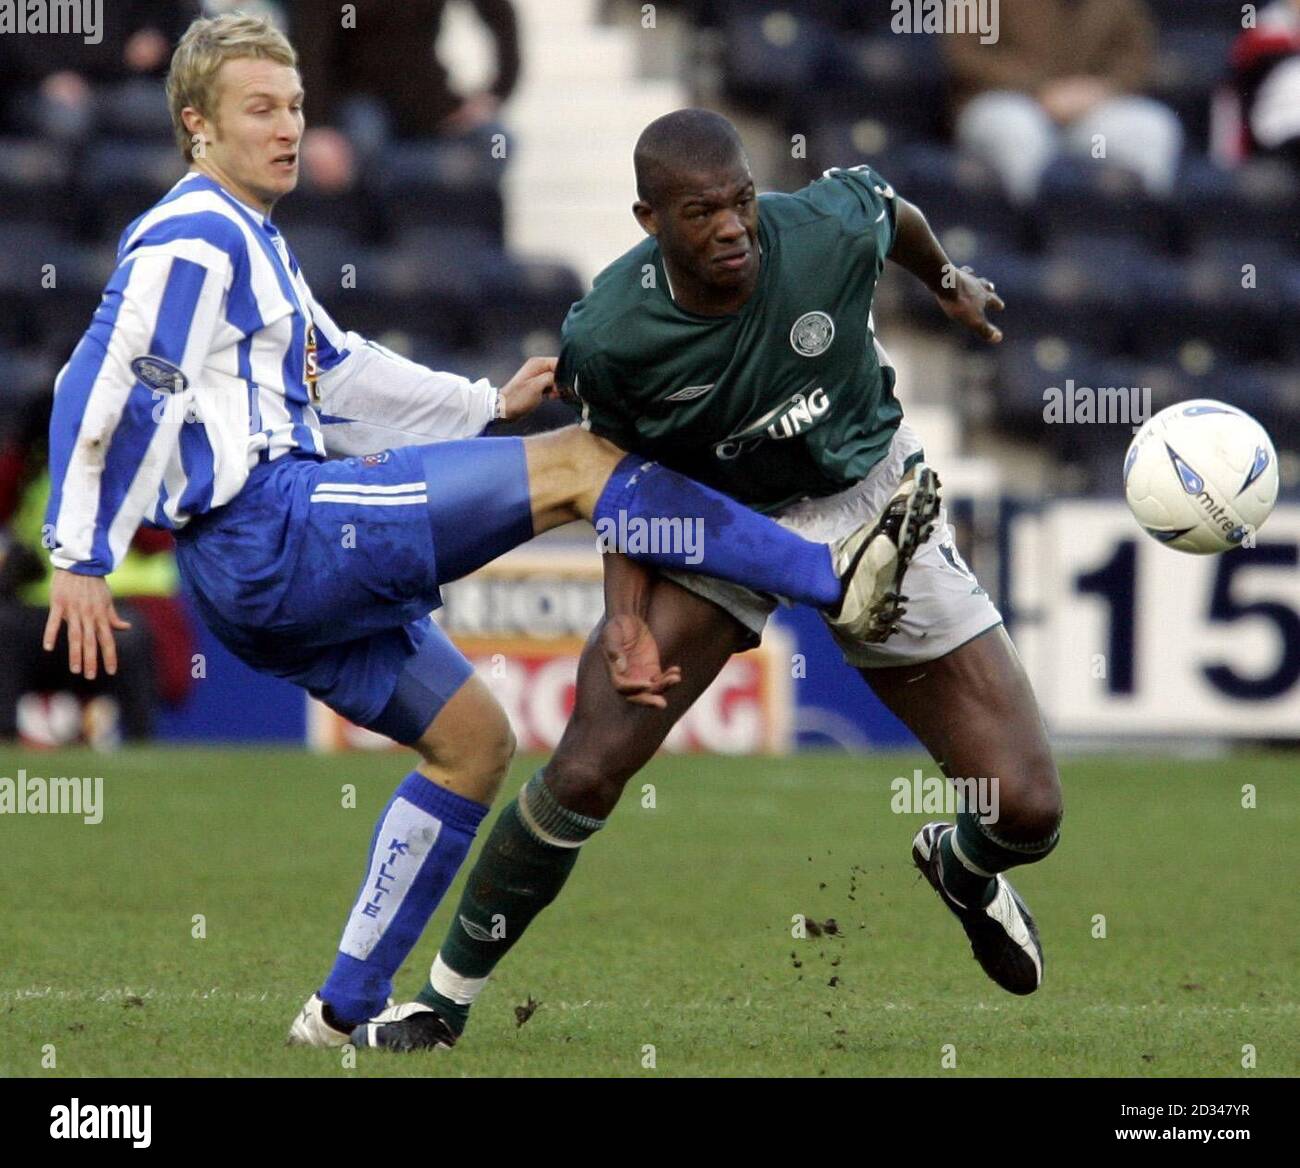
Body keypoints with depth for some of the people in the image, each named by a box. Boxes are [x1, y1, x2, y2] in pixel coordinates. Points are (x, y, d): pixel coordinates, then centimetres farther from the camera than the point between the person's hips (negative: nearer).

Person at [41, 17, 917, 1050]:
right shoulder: (193, 239, -8)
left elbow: (338, 374, 31)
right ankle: (834, 578, -13)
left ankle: (348, 1006, 16)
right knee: (579, 464, -11)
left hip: (264, 577, 11)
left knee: (475, 741, 17)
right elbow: (106, 386, -17)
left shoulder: (252, 246, 23)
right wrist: (82, 560, -21)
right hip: (268, 527, -11)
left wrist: (492, 406, 29)